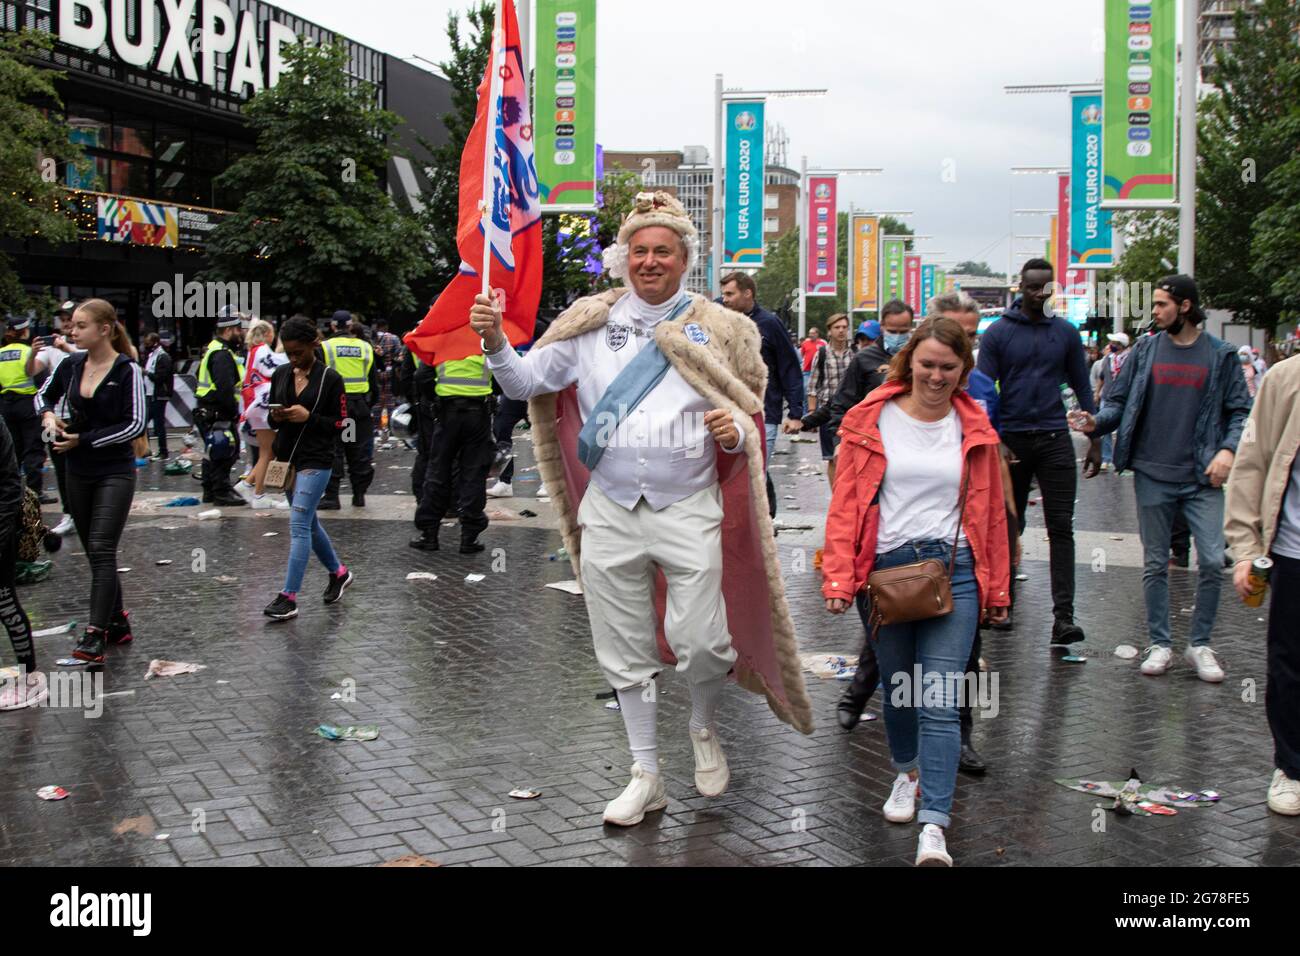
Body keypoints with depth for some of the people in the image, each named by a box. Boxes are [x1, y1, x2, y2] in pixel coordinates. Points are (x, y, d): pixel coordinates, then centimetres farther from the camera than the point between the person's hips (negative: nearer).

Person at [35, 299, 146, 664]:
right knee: (95, 553, 12)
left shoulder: (127, 370, -12)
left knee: (102, 551, -14)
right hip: (79, 473, 6)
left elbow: (136, 424, -15)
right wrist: (48, 415, -2)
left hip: (115, 472, -6)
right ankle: (117, 622, 25)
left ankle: (95, 636, -17)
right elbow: (44, 395, 21)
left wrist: (83, 440, -16)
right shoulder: (71, 365, 4)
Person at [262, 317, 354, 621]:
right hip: (287, 457, 7)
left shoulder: (330, 378, -7)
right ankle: (339, 573, 36)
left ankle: (289, 597, -11)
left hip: (315, 461, -7)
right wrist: (275, 417, -8)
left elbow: (340, 424, -6)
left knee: (299, 525, -12)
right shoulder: (280, 375, 8)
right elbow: (271, 417, 15)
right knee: (309, 523, 16)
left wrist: (309, 417, -19)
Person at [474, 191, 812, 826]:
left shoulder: (716, 331, 3)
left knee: (700, 644, -7)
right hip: (609, 513, 2)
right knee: (625, 654, 9)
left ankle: (705, 728, 27)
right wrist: (496, 343, -16)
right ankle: (646, 777, 26)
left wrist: (734, 432, -14)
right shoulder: (591, 324, 5)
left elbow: (746, 420, 9)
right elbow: (526, 382, 3)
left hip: (689, 512, -2)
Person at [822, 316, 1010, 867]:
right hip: (885, 569, 1)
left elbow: (990, 512, 11)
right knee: (897, 690, 15)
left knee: (939, 701, -8)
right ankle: (907, 773, 43)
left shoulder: (974, 428, 7)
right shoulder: (871, 420, 2)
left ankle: (934, 828, -9)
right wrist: (839, 576, -9)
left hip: (953, 570, -1)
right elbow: (846, 502, 0)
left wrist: (997, 589, 11)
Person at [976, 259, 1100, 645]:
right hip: (1012, 439, -1)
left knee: (1061, 527, -6)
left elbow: (1082, 388, 13)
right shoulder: (998, 333, 1)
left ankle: (1063, 615, -9)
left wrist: (1095, 441, 9)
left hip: (1055, 439, 1)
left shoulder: (1066, 333, 8)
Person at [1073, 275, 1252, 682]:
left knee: (1212, 561, -6)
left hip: (1203, 478, -1)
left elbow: (1240, 410, 5)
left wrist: (1228, 449, -11)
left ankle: (1200, 645, 10)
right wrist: (1097, 421, -12)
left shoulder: (1220, 355, 2)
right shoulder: (1145, 351, 5)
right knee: (1155, 564, 7)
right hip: (1153, 475, 1)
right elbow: (1119, 401, 8)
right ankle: (1160, 644, 18)